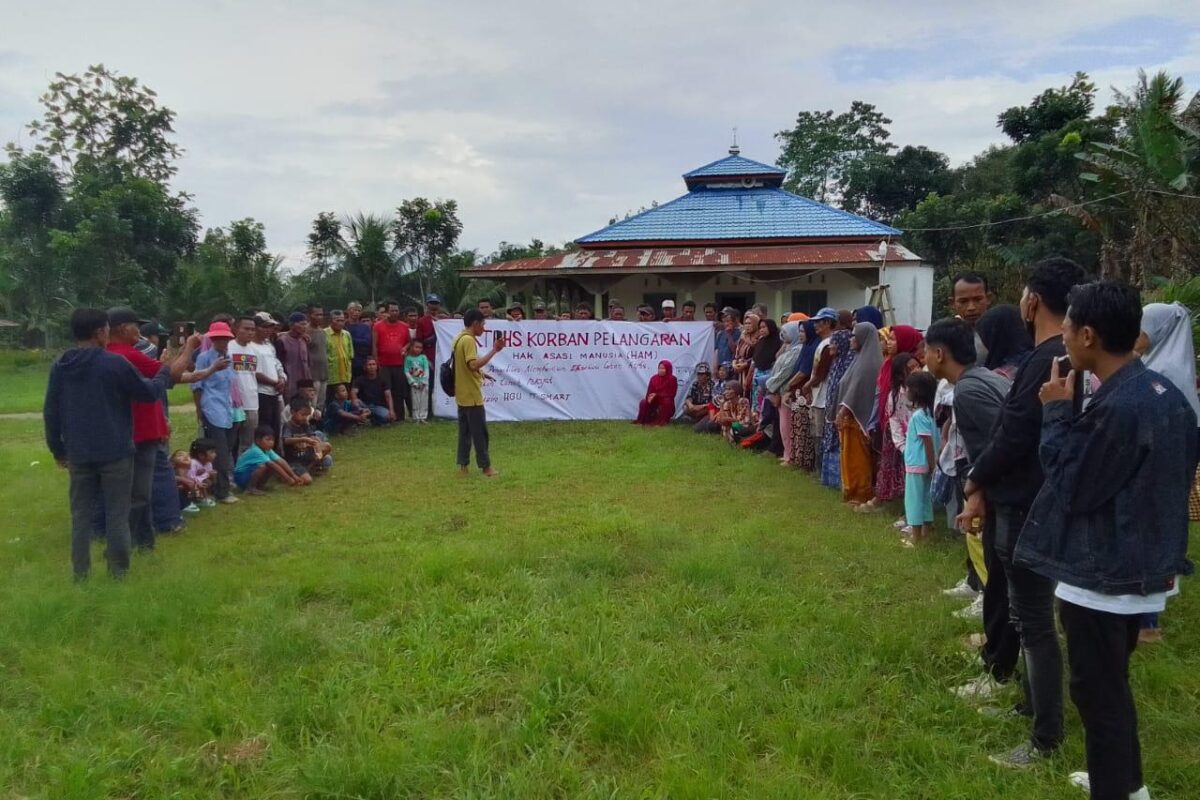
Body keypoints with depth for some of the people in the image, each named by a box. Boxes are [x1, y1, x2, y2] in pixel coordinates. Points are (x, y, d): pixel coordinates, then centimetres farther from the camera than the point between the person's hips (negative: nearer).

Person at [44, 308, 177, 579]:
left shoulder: (59, 367, 5)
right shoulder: (115, 363, -12)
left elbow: (50, 412, 10)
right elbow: (148, 393, -2)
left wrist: (58, 450, 19)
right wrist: (165, 372, 16)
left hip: (78, 454, 5)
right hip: (115, 452, -5)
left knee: (81, 514, 11)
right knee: (117, 514, 3)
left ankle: (81, 573, 14)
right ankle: (119, 571, 8)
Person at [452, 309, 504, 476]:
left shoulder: (459, 338, 12)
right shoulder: (468, 340, -18)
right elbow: (473, 365, -30)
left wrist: (480, 373, 18)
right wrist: (494, 350, -29)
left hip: (462, 394, 10)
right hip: (472, 395, -10)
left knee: (465, 430, 12)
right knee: (480, 431, -2)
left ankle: (463, 464, 14)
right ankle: (486, 466, 4)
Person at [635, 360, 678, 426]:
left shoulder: (672, 379, -10)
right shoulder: (654, 378, 0)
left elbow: (671, 394, -15)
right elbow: (649, 392, -1)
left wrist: (656, 395, -23)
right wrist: (650, 397, -27)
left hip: (666, 402, -3)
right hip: (655, 401, 3)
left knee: (666, 401, -35)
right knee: (644, 402, -22)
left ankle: (662, 421, -24)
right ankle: (641, 420, -8)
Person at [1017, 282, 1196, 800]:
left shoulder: (1117, 408, -27)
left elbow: (1070, 487, -18)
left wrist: (1058, 413, -10)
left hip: (1101, 577, -10)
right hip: (1142, 567, 10)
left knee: (1096, 690, 5)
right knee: (1112, 682, 25)